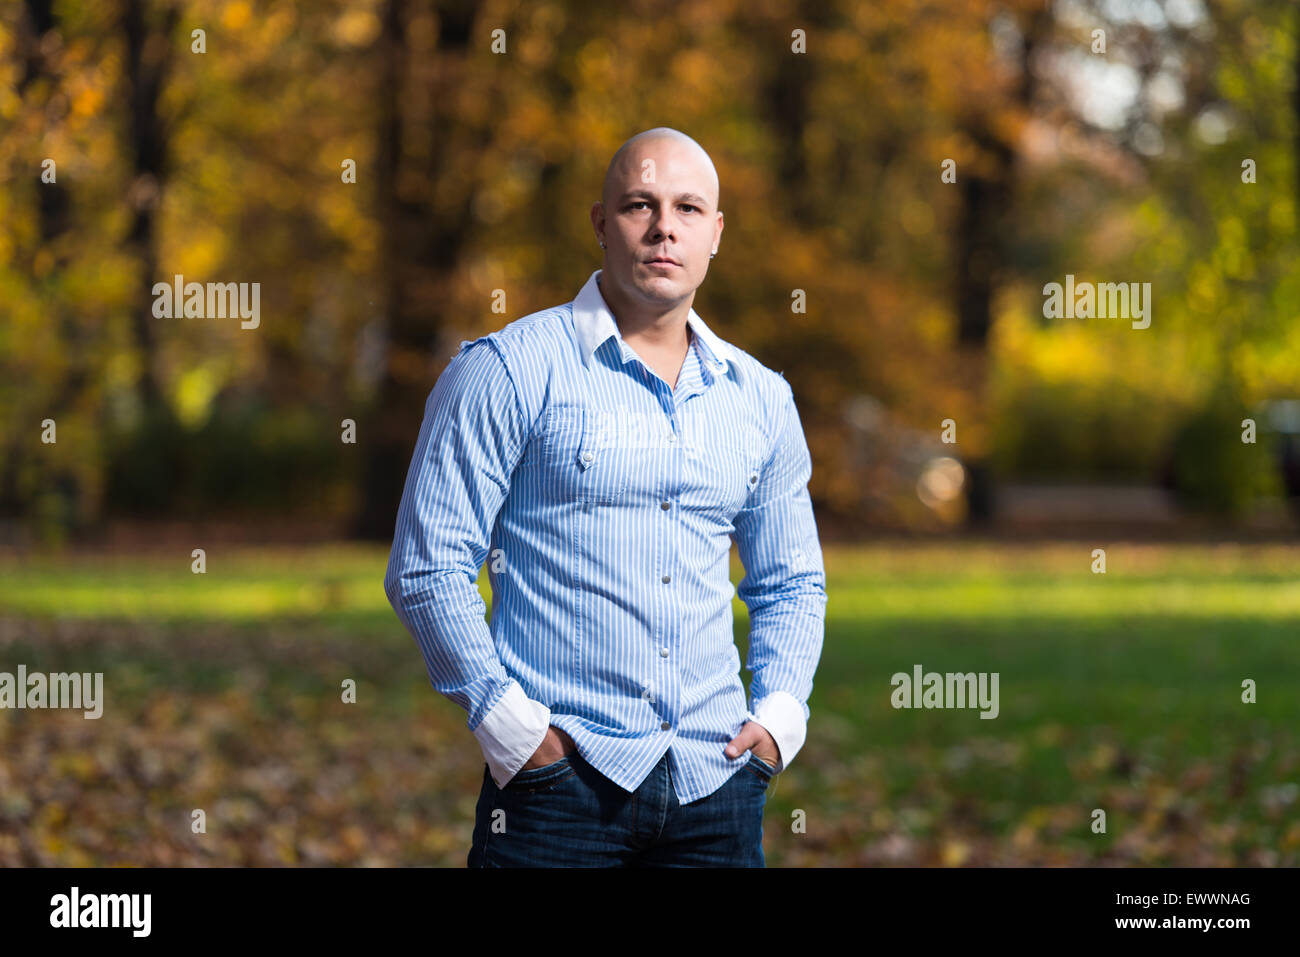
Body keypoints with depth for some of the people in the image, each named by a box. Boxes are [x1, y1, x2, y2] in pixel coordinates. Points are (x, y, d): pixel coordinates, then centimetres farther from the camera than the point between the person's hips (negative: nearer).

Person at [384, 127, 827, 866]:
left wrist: (780, 713, 7)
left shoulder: (761, 397, 13)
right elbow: (426, 568, -5)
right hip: (560, 779, -4)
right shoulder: (509, 371, -2)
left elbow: (792, 582, 24)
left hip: (718, 783, 4)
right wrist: (510, 722, -11)